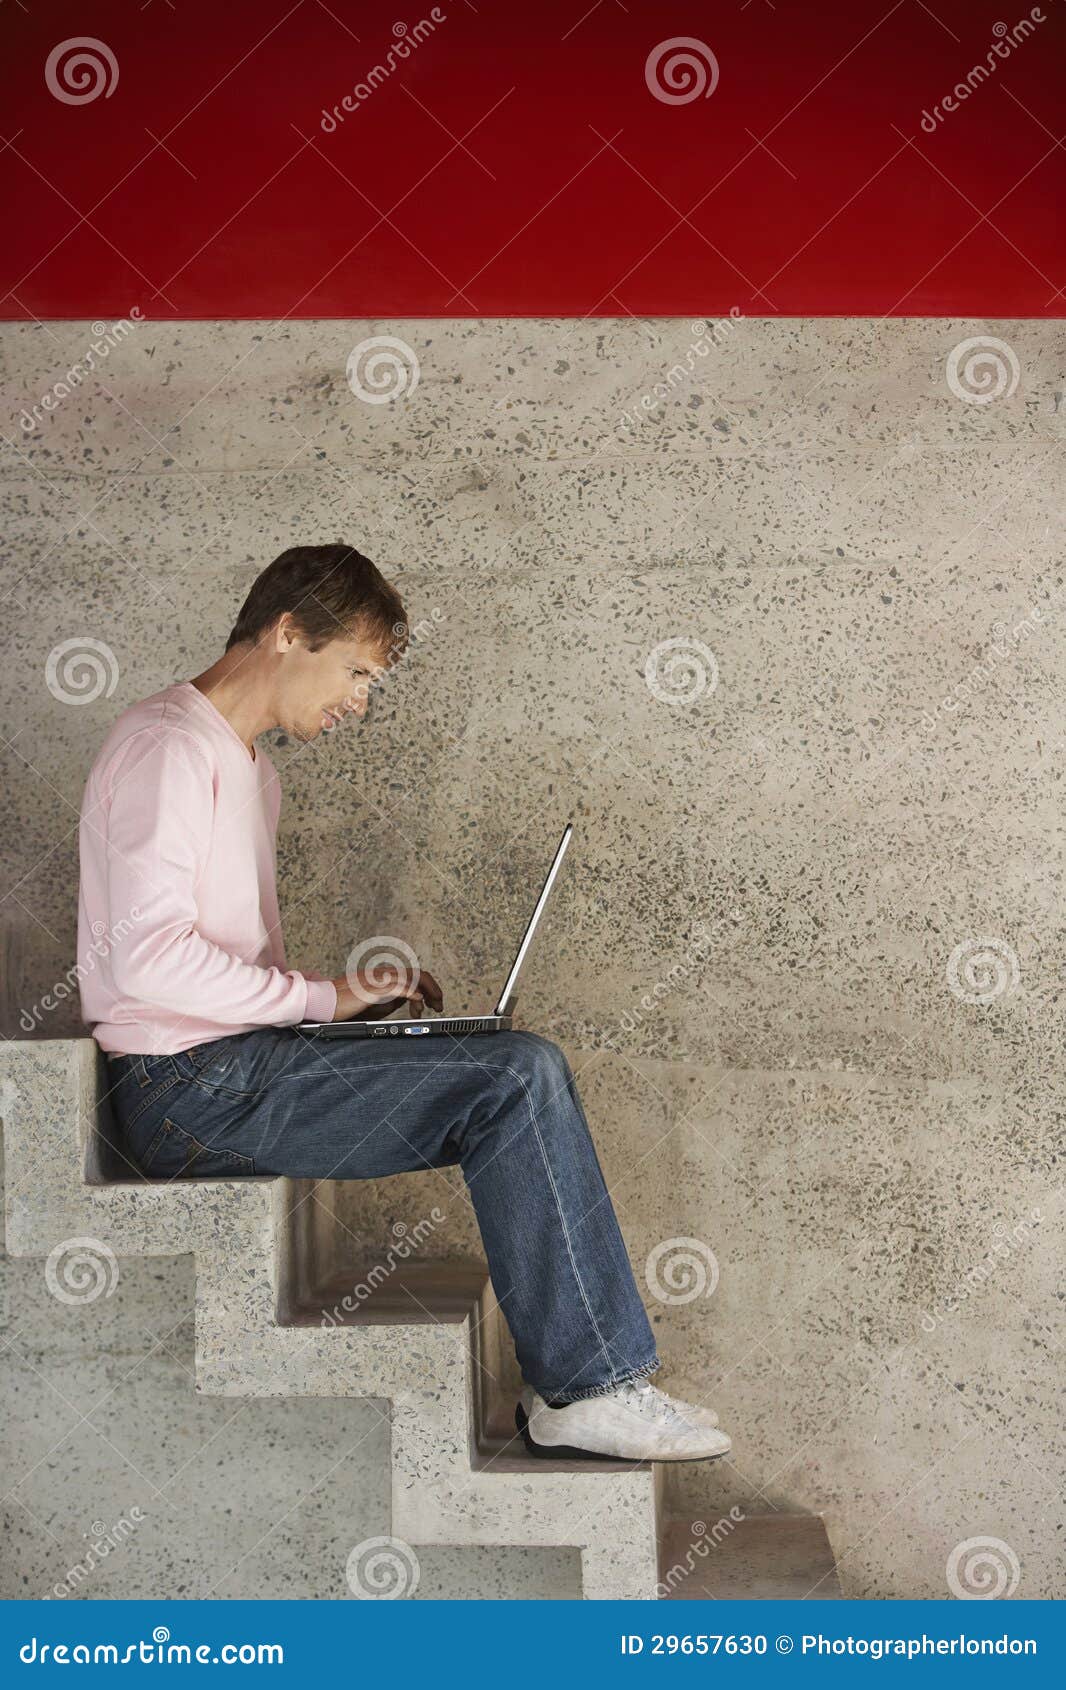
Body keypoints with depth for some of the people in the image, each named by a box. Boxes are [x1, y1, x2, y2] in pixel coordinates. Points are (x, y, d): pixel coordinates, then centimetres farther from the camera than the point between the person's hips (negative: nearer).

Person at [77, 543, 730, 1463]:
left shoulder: (248, 767, 23)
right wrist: (323, 997, -15)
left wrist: (357, 1000, 8)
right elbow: (149, 957, -21)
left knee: (522, 1079, 3)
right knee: (519, 1078, -18)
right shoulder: (166, 746, -10)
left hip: (234, 1066, 10)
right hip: (191, 1086, -10)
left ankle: (573, 1386, -2)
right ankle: (589, 1385, -12)